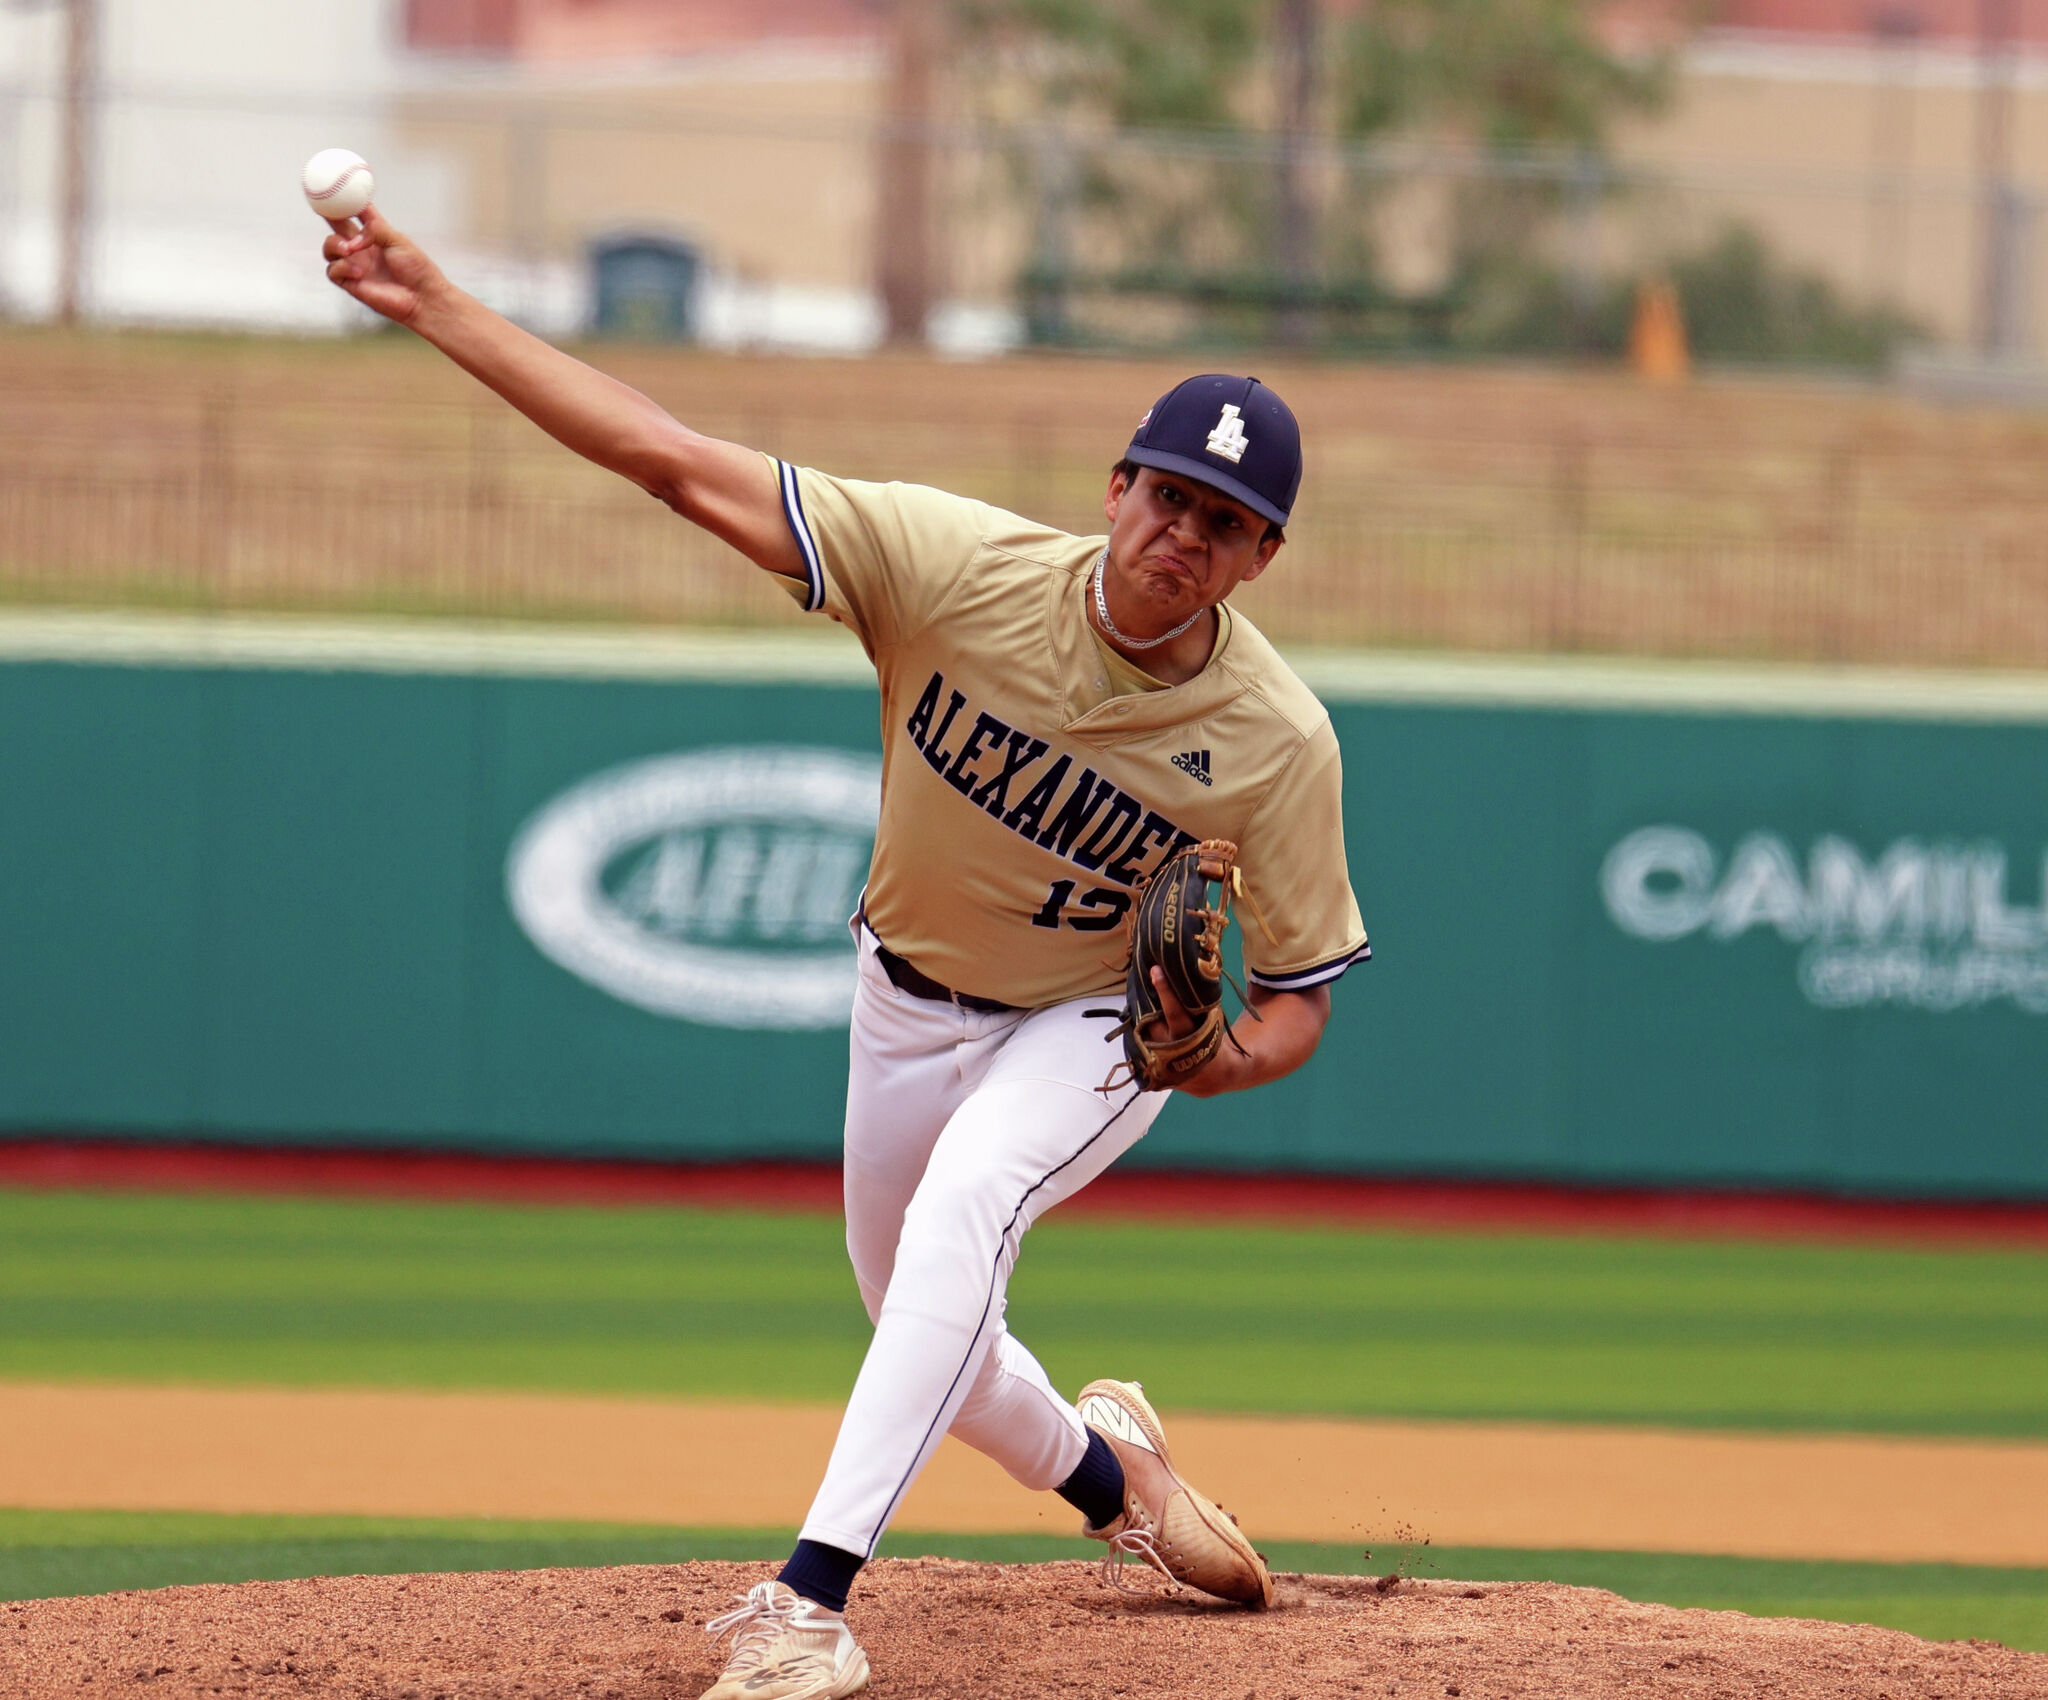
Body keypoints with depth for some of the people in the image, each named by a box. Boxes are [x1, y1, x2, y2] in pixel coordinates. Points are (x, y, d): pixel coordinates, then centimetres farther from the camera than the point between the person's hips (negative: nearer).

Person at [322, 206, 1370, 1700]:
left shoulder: (1279, 739, -26)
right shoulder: (959, 566, -27)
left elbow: (1299, 1000, -15)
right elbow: (685, 466, -30)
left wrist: (1227, 1058, -40)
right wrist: (437, 309, -36)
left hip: (1092, 1029, -3)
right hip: (908, 1005, 3)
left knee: (957, 1213, -34)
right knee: (936, 1352, 16)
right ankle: (1106, 1468, 52)